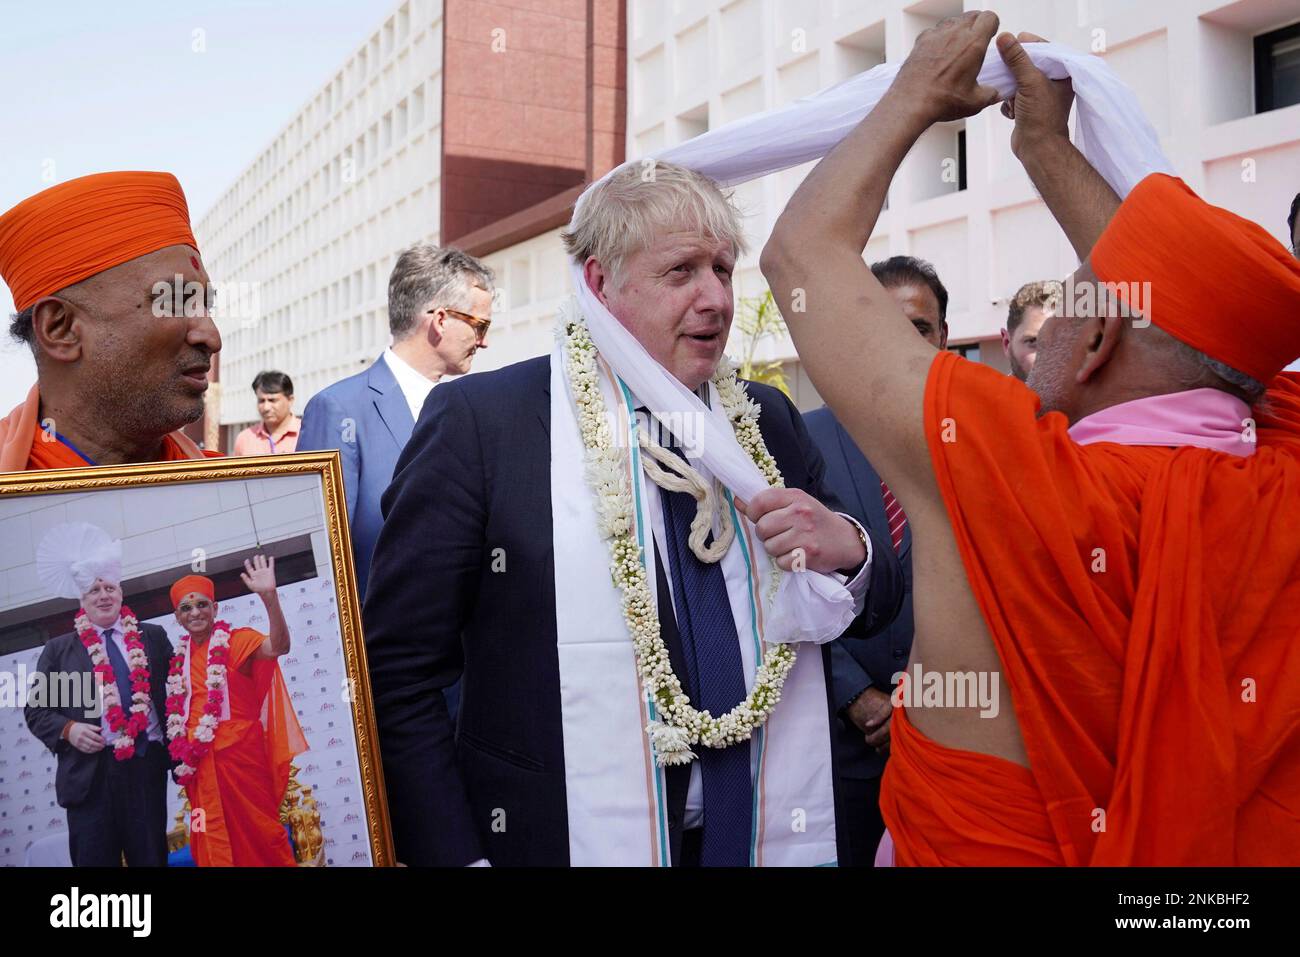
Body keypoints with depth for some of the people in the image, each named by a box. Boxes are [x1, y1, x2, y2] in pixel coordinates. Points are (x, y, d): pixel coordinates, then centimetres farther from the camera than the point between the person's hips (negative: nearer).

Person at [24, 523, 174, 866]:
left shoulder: (153, 637, 12)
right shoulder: (58, 649, 10)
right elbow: (36, 709, 10)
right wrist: (68, 730, -8)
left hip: (148, 766, 1)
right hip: (90, 774, -1)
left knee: (152, 858, 6)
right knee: (94, 859, 3)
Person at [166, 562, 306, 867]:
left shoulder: (237, 641, -6)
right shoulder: (180, 658, 11)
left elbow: (278, 646, -27)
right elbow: (177, 711, 19)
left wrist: (269, 597, -41)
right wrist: (182, 753, 4)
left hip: (240, 752, -5)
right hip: (200, 761, 5)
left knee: (258, 833, -2)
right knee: (214, 842, 10)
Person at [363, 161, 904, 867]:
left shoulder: (768, 421, 2)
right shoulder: (478, 421, -12)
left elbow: (876, 609, 10)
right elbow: (398, 672, -10)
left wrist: (848, 552, -12)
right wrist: (450, 856, -17)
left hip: (766, 836, 5)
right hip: (568, 839, -4)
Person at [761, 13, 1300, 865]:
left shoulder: (998, 472, -29)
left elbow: (802, 252, -18)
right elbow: (1177, 314, 1)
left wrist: (914, 98, -4)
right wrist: (1049, 149, 9)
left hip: (985, 842, -3)